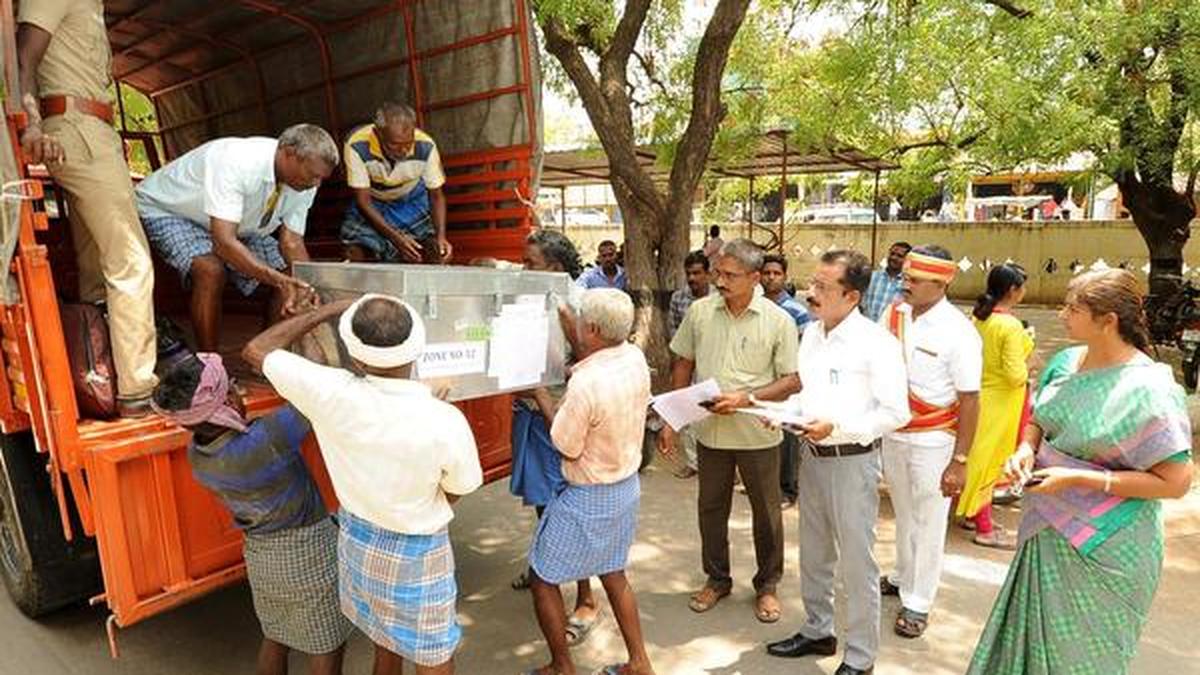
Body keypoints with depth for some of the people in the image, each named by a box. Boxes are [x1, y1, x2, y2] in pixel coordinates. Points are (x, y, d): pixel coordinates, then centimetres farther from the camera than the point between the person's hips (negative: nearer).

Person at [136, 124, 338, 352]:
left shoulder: (304, 181, -18)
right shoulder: (235, 163, -39)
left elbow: (292, 242, -16)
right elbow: (224, 242, -44)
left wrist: (308, 287, -32)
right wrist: (278, 280, -53)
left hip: (237, 225, 7)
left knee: (291, 274, -7)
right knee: (211, 271, -34)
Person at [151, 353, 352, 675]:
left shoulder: (197, 455, -11)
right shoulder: (264, 442, -34)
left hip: (259, 554, 7)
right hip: (308, 553, -6)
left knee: (275, 637, 28)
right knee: (327, 647, 14)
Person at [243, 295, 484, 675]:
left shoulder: (331, 394, -24)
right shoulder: (446, 422, -30)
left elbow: (255, 350, -8)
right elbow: (456, 493, -11)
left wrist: (328, 311, -5)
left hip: (357, 540, 4)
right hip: (418, 552, -4)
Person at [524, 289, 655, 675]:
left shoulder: (585, 384, -31)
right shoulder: (636, 358, -9)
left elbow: (566, 448, -18)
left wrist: (542, 397, -7)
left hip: (589, 497, -8)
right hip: (628, 486, 8)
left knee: (543, 578, 13)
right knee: (612, 572, 25)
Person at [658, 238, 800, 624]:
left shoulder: (778, 321, -10)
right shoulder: (699, 311, -2)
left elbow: (792, 381, -8)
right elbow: (682, 367, 5)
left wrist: (746, 397, -22)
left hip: (758, 433, -2)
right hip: (710, 431, 3)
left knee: (766, 512, 12)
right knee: (711, 508, 16)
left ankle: (767, 585, 34)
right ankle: (717, 579, 37)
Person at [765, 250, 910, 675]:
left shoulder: (876, 343, -16)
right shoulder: (811, 334, 6)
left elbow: (895, 413, -17)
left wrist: (836, 427, -25)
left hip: (852, 461, -7)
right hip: (813, 457, 7)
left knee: (856, 563, 7)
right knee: (814, 554, 21)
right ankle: (817, 632, 41)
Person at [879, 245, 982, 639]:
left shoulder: (958, 332, -18)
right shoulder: (892, 316, -3)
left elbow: (969, 400, -16)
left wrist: (960, 460, -17)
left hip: (932, 442, -5)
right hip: (893, 433, 5)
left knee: (928, 522, 10)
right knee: (903, 514, 22)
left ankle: (918, 602, 26)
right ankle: (904, 578, 43)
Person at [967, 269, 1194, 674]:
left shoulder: (1147, 389, -22)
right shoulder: (1065, 361, -2)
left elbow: (1175, 482, -20)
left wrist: (1077, 478, -23)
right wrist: (1026, 450, -8)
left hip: (1103, 549, -6)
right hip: (1048, 532, 6)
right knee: (1033, 631, 22)